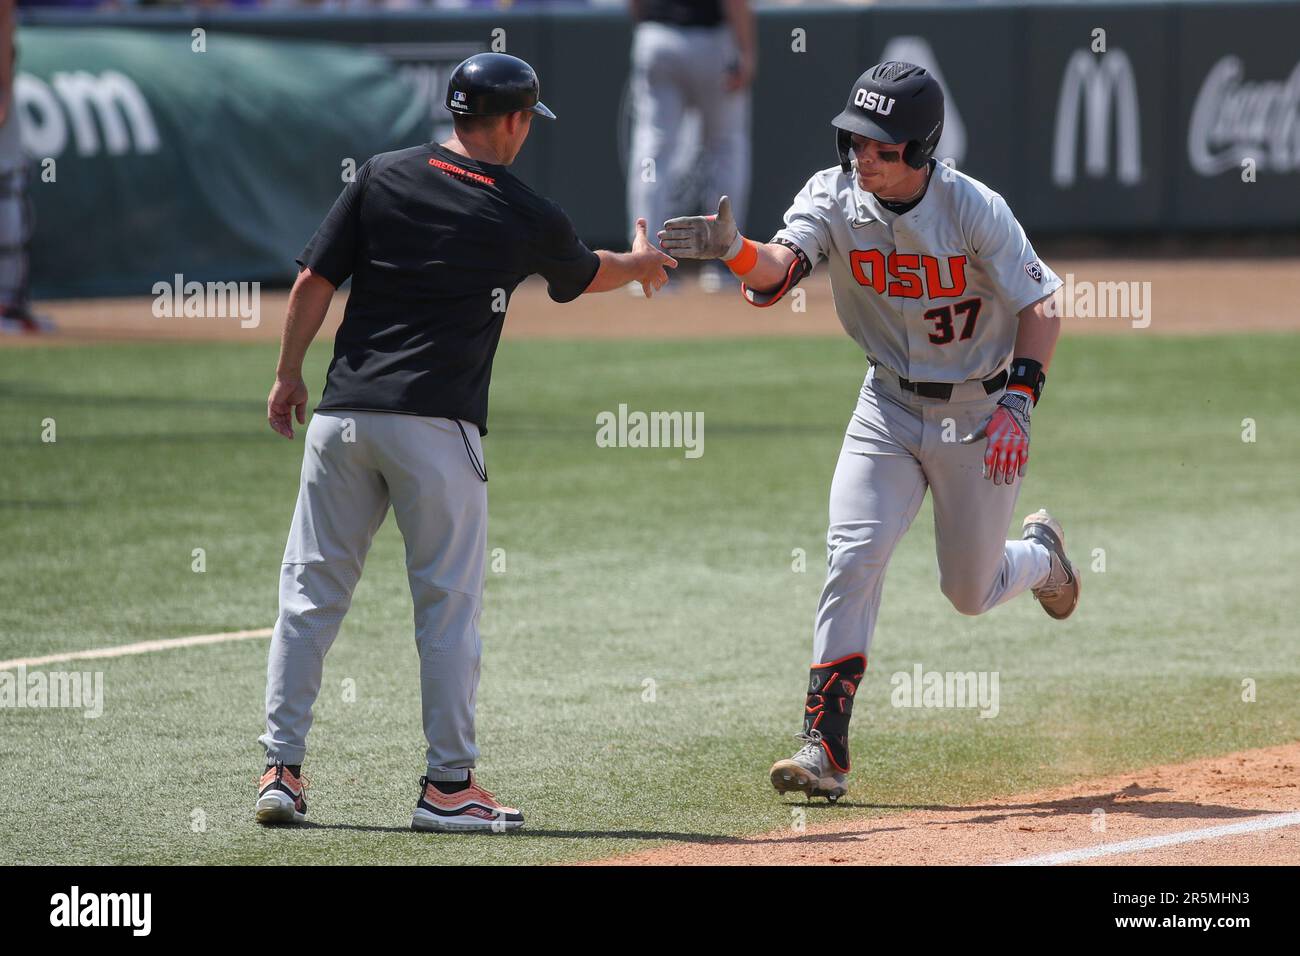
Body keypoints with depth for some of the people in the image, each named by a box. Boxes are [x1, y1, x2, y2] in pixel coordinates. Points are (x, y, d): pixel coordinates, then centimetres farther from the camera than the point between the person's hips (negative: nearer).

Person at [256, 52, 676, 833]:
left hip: (345, 414, 3)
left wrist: (289, 374, 14)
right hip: (436, 424, -3)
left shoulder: (382, 177, 6)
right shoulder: (526, 217, 2)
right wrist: (642, 262, 44)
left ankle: (282, 769, 6)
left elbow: (314, 281, 3)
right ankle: (449, 784, 3)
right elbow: (587, 276, 23)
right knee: (450, 602, 3)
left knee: (312, 591, 8)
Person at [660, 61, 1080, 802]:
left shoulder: (974, 210, -20)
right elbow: (780, 269, -30)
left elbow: (1041, 303, -13)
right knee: (854, 558, -15)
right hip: (890, 407, 2)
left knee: (971, 592, 9)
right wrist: (734, 250, -53)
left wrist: (1019, 399, -26)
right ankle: (825, 747, -15)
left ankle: (1039, 553, 46)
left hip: (980, 414, -2)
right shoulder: (834, 197, -13)